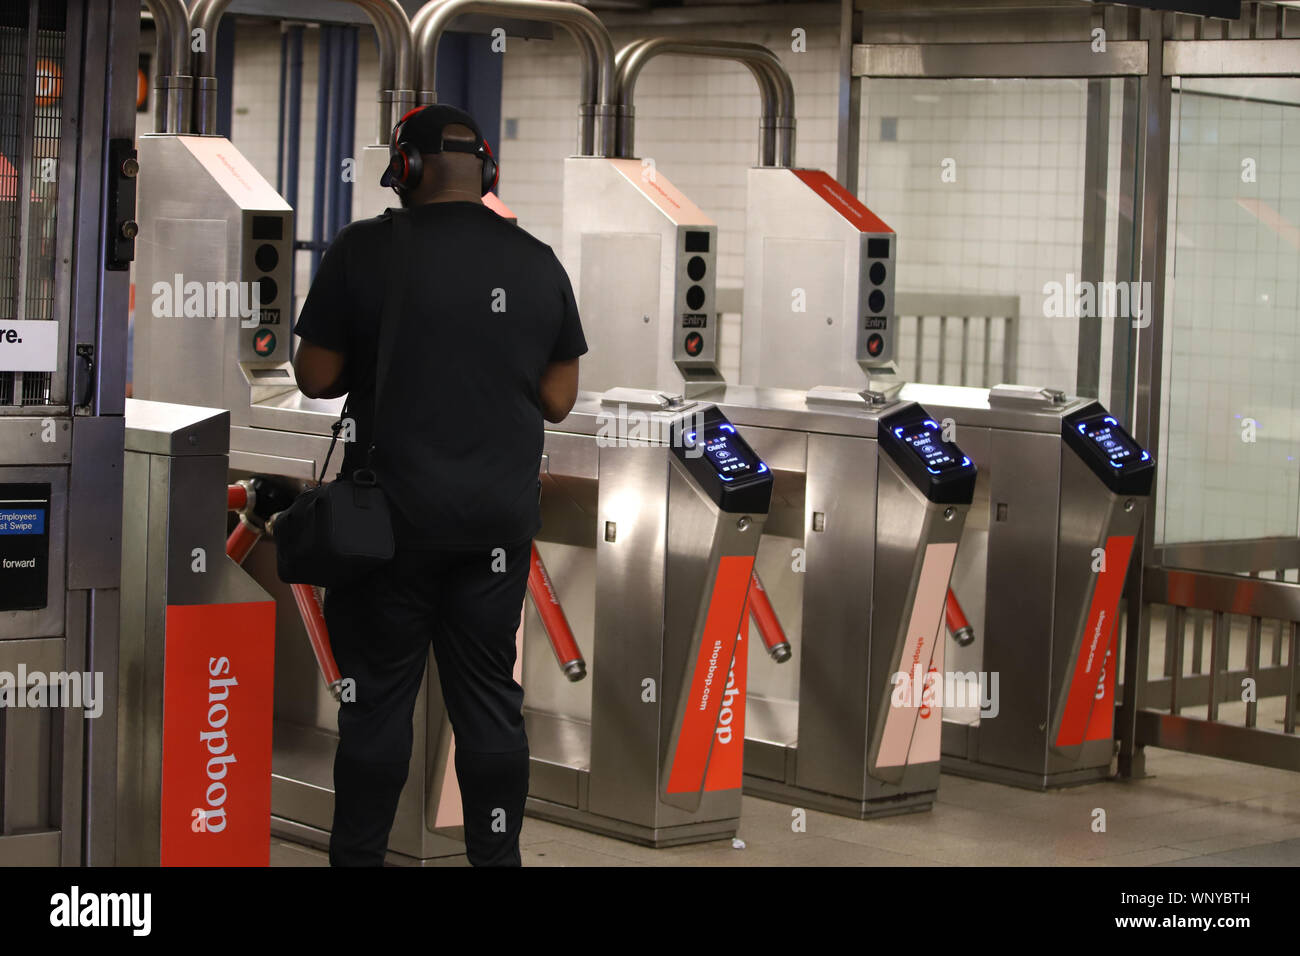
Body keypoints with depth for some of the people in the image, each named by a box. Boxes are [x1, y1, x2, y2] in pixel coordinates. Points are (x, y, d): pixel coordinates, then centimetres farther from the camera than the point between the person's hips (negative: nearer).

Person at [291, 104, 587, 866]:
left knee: (380, 692, 6)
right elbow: (559, 400, 5)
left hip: (394, 514, -3)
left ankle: (360, 856, 11)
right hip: (502, 516, 3)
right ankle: (497, 853, 14)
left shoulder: (365, 249, -8)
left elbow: (316, 377, -5)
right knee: (489, 692, 10)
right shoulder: (537, 261, 1)